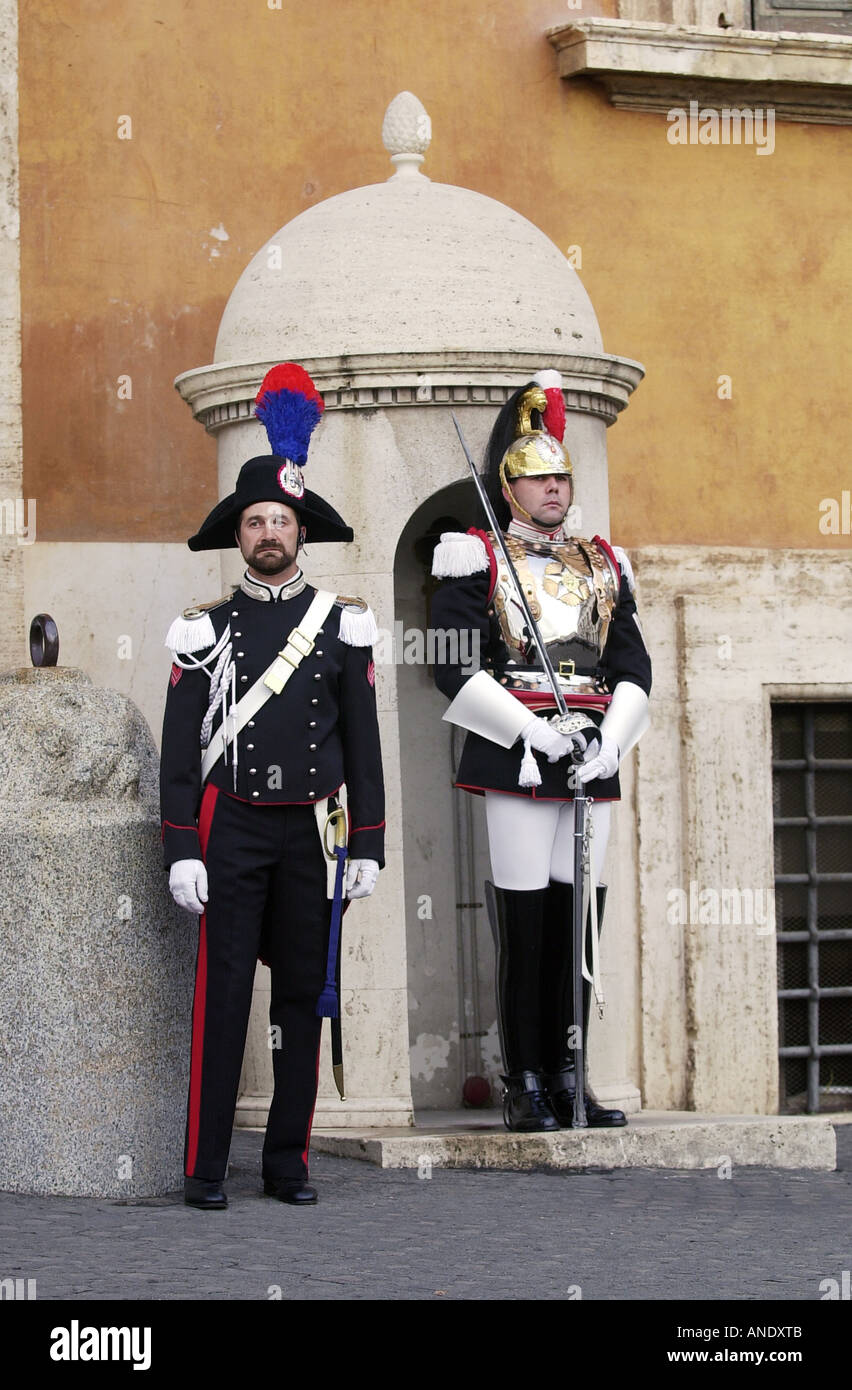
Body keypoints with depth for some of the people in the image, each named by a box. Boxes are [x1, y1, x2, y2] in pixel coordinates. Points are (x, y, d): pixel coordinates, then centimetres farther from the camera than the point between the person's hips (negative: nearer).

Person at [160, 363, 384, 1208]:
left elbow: (362, 741, 7)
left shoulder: (341, 626, 7)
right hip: (231, 829, -2)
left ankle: (287, 1162, 12)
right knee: (222, 993, -4)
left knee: (303, 993, 5)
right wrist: (182, 851, -7)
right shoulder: (206, 629, 3)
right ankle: (205, 1166, -1)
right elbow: (180, 746, 1)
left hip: (309, 829, 2)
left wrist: (368, 845, 1)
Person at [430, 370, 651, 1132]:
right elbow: (454, 666, -6)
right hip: (516, 754, -5)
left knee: (580, 919, 4)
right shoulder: (477, 558, 3)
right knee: (525, 920, -5)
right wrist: (532, 729, -15)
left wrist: (610, 739, -5)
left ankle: (569, 1078, 10)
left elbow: (634, 665, 12)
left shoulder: (602, 564, 17)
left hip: (594, 756, 5)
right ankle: (525, 1086, 1)